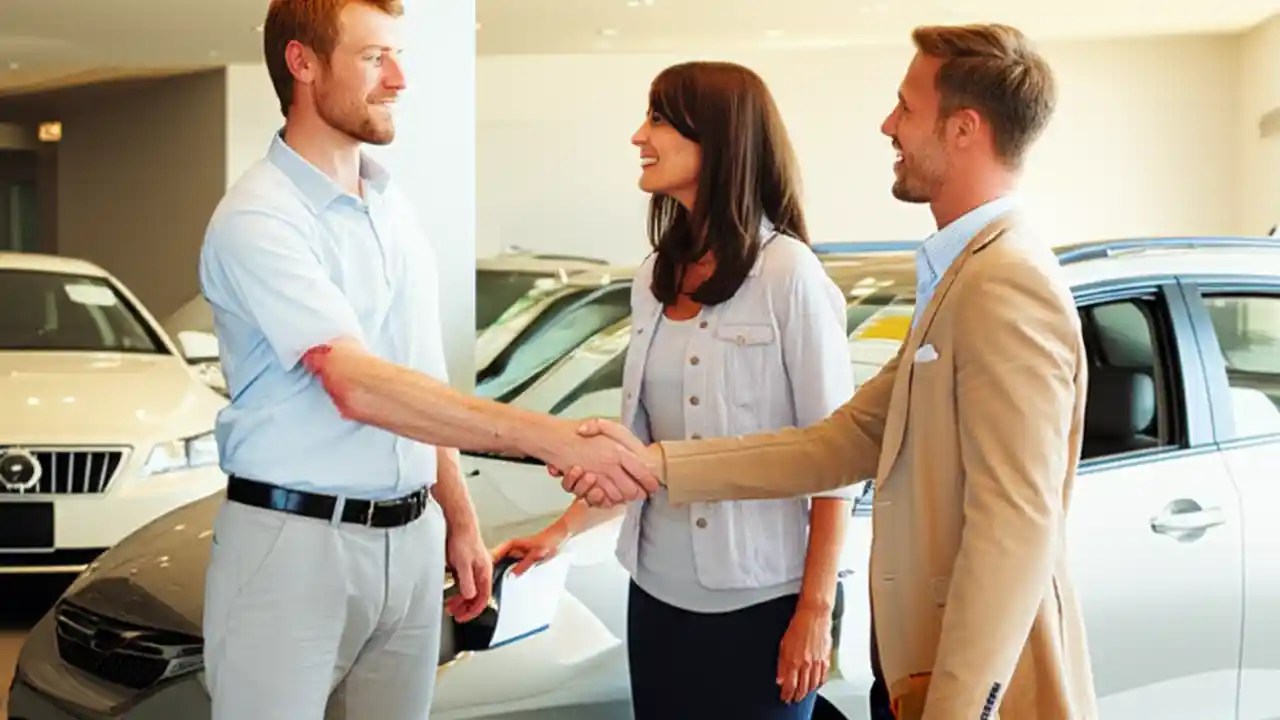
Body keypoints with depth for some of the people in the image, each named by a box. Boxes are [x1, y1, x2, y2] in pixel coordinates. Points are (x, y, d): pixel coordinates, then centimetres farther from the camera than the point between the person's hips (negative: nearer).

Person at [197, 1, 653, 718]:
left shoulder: (394, 204, 10)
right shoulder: (260, 217, -14)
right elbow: (357, 388, -25)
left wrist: (458, 514, 14)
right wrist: (545, 436, -29)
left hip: (411, 540, 6)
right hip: (294, 541, -6)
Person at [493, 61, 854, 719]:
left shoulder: (787, 274, -12)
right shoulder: (653, 279, 6)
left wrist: (815, 611, -13)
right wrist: (563, 530, 6)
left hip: (758, 599, -6)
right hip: (658, 591, 6)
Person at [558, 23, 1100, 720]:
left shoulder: (1008, 282, -20)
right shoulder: (964, 273, 11)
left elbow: (1014, 528, -25)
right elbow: (845, 439, 6)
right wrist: (654, 465, -1)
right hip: (934, 663, 9)